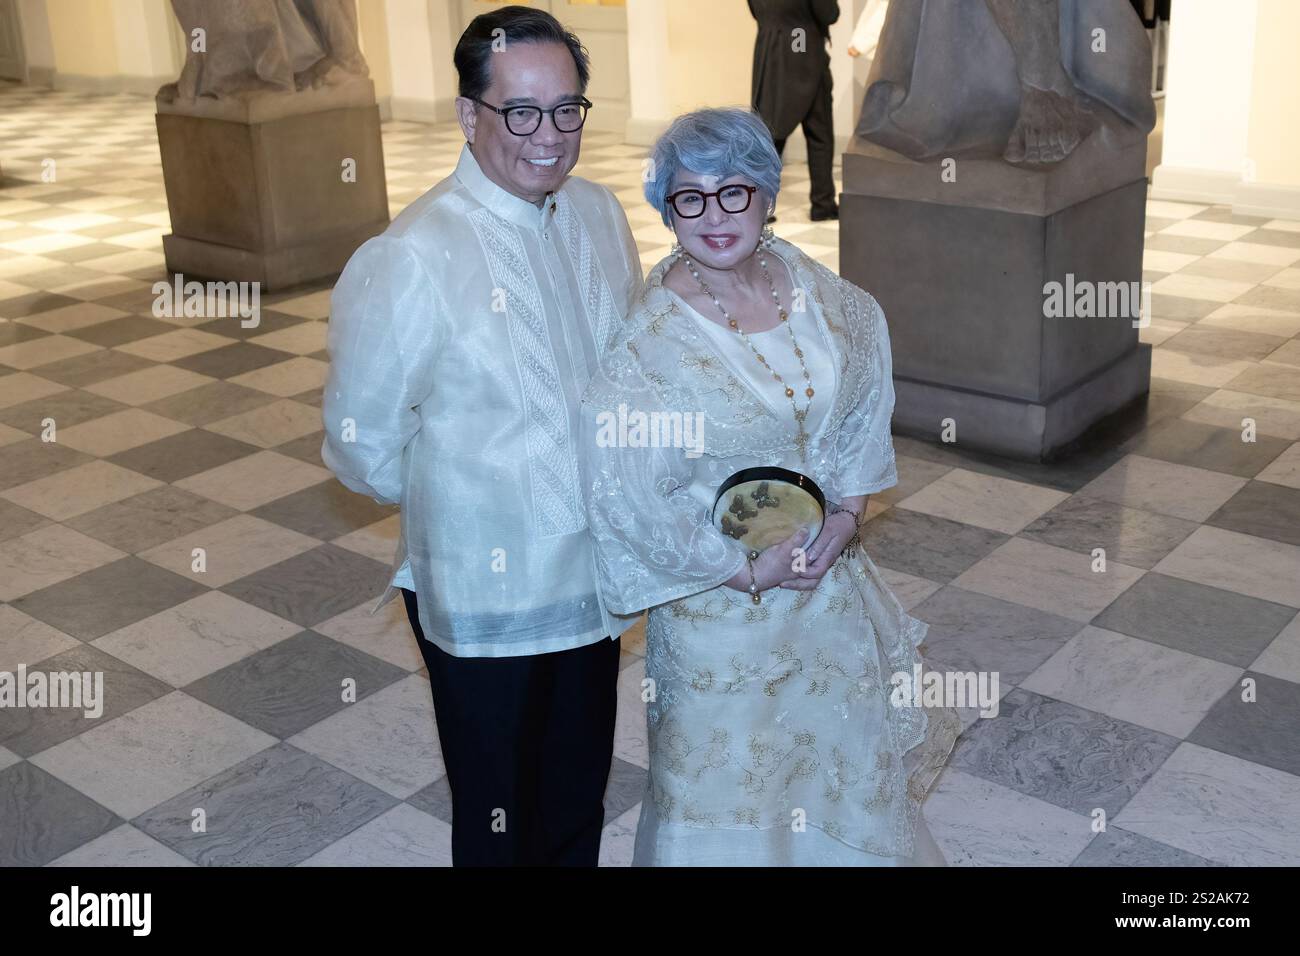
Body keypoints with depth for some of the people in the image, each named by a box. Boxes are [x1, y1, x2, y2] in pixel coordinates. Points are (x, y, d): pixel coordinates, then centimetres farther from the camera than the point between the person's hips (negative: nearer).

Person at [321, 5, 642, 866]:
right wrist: (457, 503, -1)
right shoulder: (412, 260, -22)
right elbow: (361, 443, -14)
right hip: (485, 596, -5)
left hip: (594, 579, 6)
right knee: (501, 823, 15)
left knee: (581, 803, 24)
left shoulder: (600, 216, -2)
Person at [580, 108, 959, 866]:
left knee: (847, 749, 24)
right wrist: (748, 570, -16)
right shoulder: (650, 343, -23)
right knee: (732, 774, 12)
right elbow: (629, 501, -21)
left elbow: (866, 402, 7)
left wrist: (849, 510, -5)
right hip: (723, 600, -5)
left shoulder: (818, 293, -7)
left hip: (831, 571, 5)